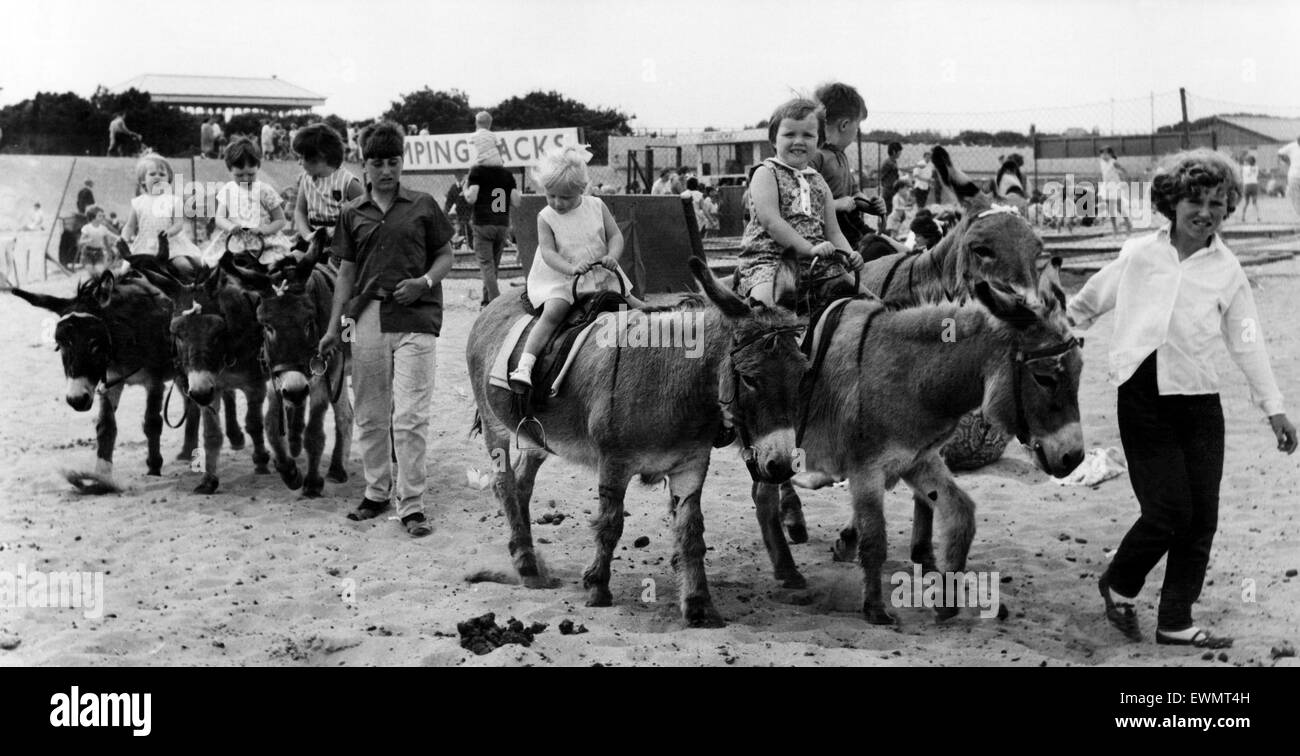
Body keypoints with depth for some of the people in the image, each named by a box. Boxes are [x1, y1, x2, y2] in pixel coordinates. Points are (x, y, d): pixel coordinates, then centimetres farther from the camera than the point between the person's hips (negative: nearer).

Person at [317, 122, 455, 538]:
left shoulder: (422, 206, 4)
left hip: (415, 318, -3)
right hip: (367, 316, 3)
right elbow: (347, 271, 13)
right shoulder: (353, 214, 11)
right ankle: (377, 492, 25)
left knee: (410, 416, -7)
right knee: (370, 414, 10)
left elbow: (445, 255, 8)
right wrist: (333, 326, 8)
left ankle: (412, 505, -1)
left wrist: (424, 282, -11)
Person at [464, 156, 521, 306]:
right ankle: (486, 301, 20)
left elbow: (471, 198, -12)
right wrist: (518, 193, 23)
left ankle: (495, 300, -19)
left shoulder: (477, 171, -4)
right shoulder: (507, 174, 8)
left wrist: (465, 188, 7)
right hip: (503, 226, 4)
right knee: (494, 265, 14)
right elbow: (516, 202, 4)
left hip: (482, 225, -4)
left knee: (486, 264, -5)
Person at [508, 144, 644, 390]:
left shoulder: (596, 207, -1)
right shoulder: (546, 217, -7)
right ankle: (524, 366, -36)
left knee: (636, 306, 3)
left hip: (601, 275, 3)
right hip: (559, 278, -3)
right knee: (553, 312, -28)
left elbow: (615, 235, 0)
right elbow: (548, 252, -15)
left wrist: (612, 256, -22)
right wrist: (571, 268, -33)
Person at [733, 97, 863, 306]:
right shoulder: (766, 173, 1)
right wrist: (809, 248, -20)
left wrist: (849, 254, -3)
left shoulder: (819, 182, 20)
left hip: (814, 260, 6)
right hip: (767, 257, -6)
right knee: (763, 300, -34)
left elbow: (833, 232, 20)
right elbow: (770, 221, -13)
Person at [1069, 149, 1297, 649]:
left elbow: (1247, 342, 9)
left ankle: (1176, 622, 17)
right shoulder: (1138, 255, 2)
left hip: (1199, 401, 2)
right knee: (1169, 511, -8)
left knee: (1202, 518, 3)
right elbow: (1088, 303, 17)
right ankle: (1118, 586, 20)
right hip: (1142, 398, -2)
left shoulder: (1227, 271, 4)